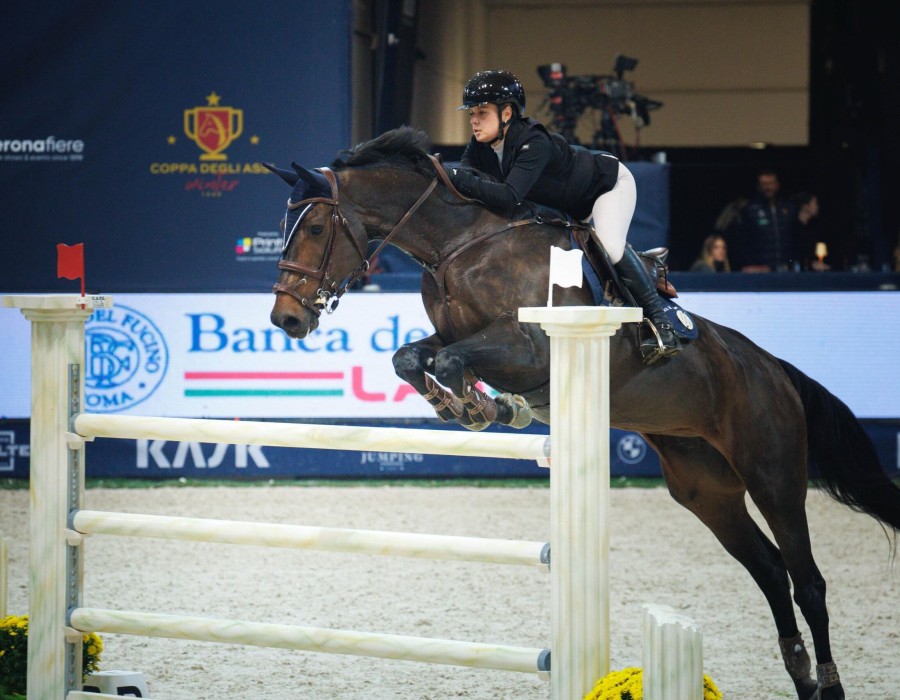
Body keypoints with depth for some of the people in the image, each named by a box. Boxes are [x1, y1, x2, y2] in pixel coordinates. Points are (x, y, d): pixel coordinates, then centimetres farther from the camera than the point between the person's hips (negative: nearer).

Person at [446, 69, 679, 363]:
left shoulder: (534, 143, -40)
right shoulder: (481, 147, -16)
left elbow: (509, 197, -51)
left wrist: (457, 177, -55)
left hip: (608, 182, -9)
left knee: (610, 245, -29)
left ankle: (660, 322, -20)